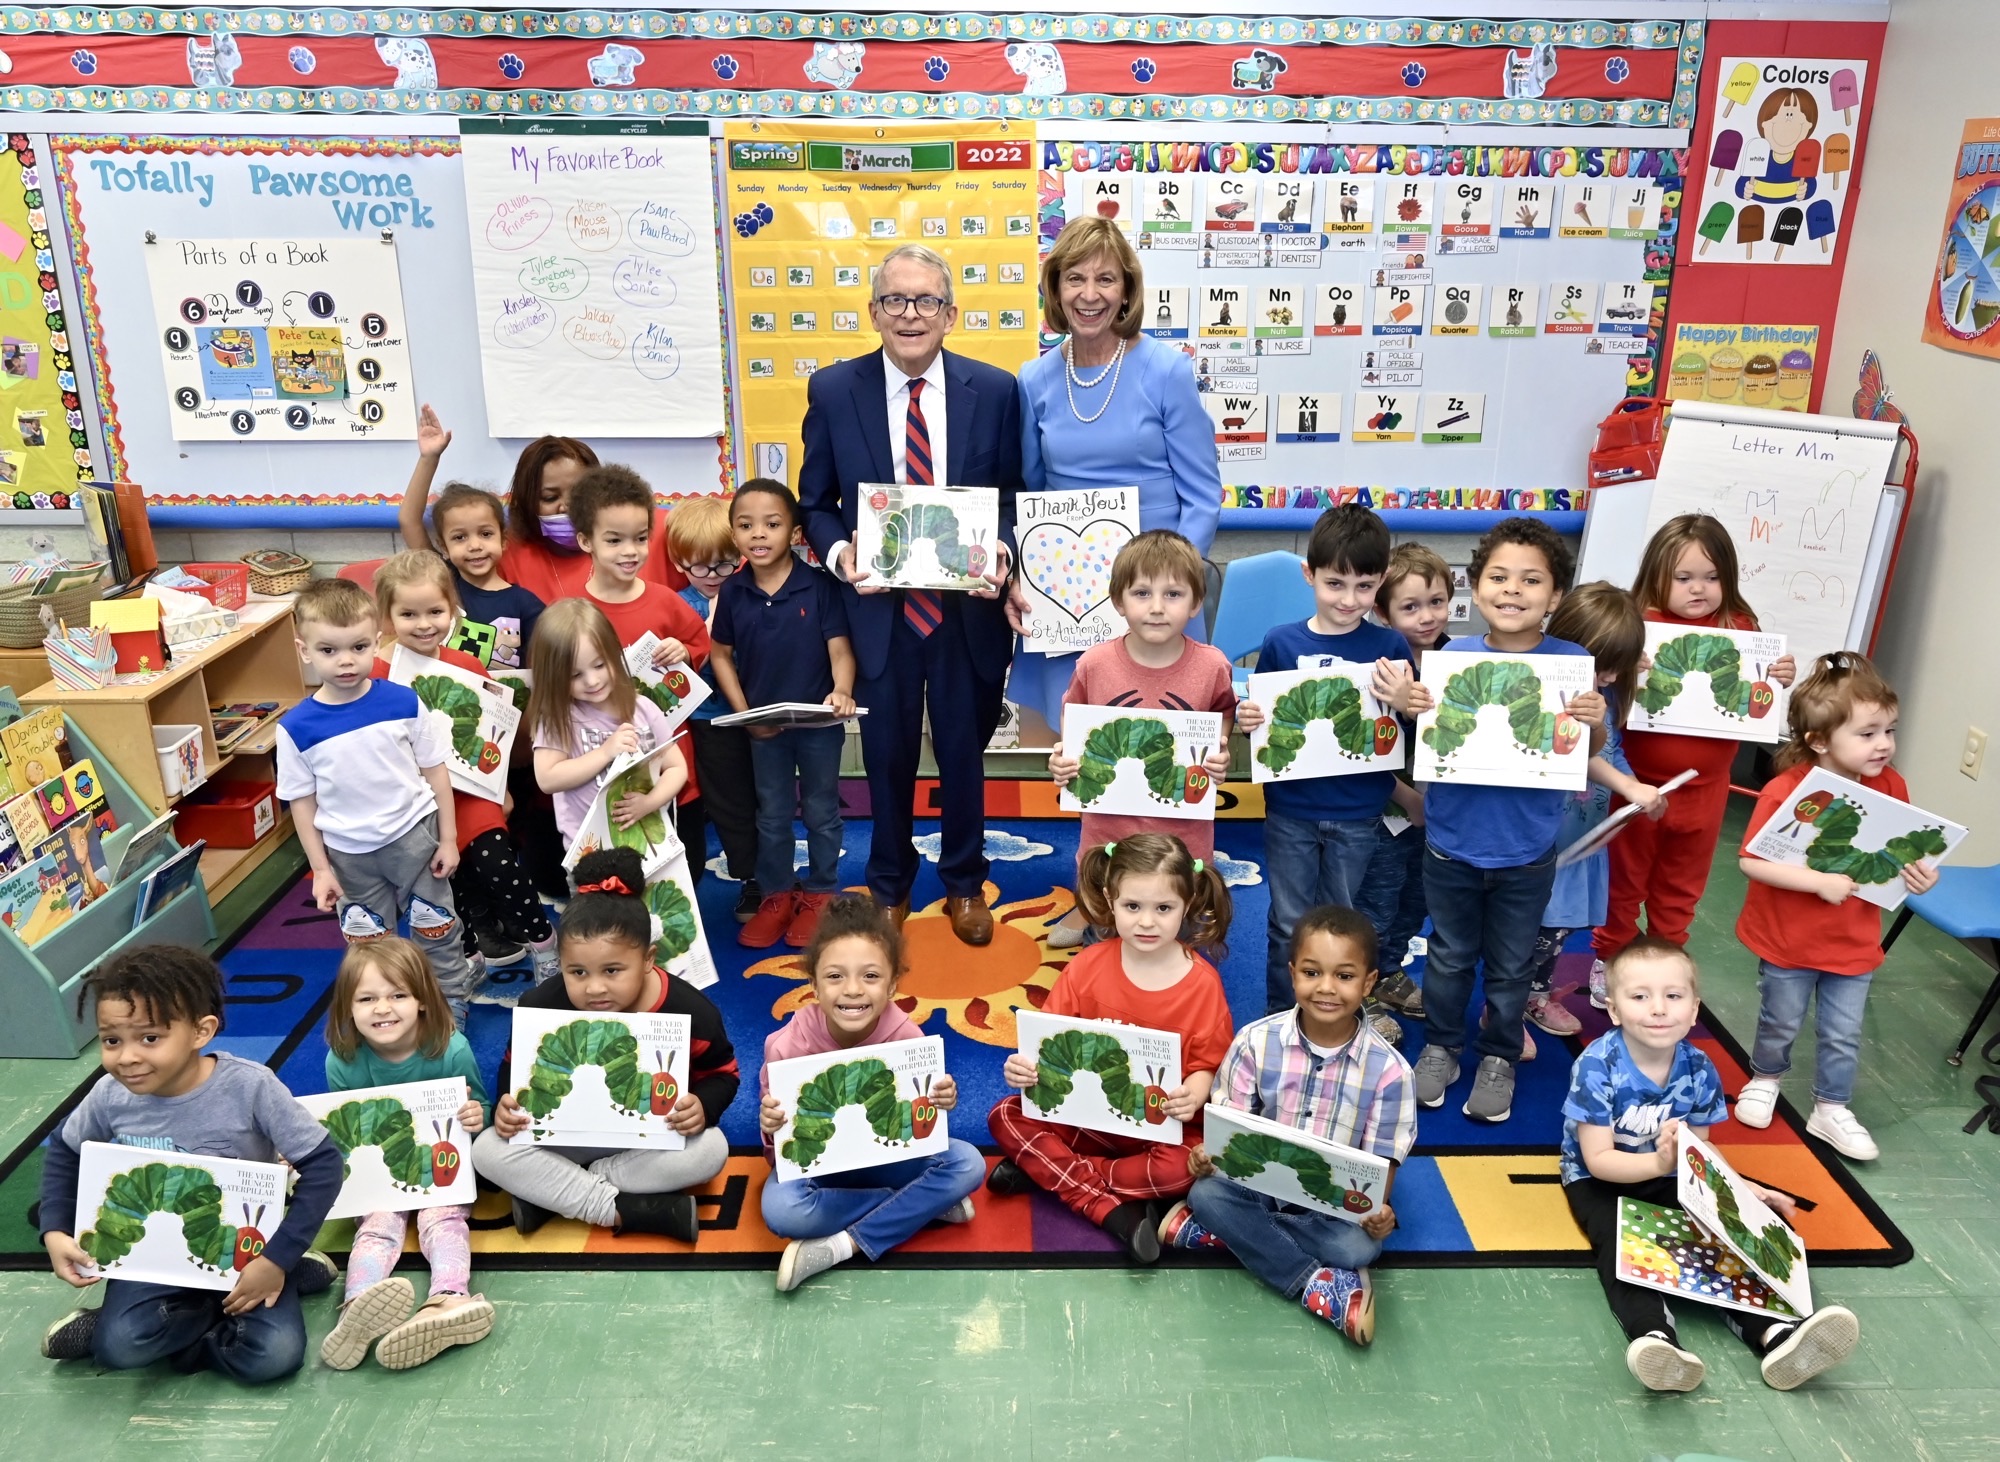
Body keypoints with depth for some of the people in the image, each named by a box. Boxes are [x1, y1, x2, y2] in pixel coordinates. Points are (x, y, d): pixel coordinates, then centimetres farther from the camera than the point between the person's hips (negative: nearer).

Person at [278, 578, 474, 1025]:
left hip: (414, 837, -1)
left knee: (438, 933, 13)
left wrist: (448, 838, -2)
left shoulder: (404, 702, -13)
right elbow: (302, 801, -3)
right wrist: (320, 868, -2)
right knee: (368, 949, 17)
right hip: (349, 853, 1)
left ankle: (452, 1007, 33)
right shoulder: (296, 728, -13)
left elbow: (434, 770, -4)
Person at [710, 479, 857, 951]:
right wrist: (743, 713, -6)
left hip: (818, 721, -2)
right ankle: (776, 896, 31)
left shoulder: (820, 586, -14)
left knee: (821, 811, 13)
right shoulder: (733, 593, -5)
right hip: (763, 724, 3)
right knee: (772, 814, 16)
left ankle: (819, 894, 28)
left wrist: (842, 692, -33)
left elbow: (840, 649, -14)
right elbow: (722, 656, 4)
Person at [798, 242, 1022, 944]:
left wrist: (1001, 551, -16)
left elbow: (1013, 496, 3)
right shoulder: (833, 390, -3)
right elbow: (816, 504, 3)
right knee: (888, 758, 15)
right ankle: (889, 887, 38)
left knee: (964, 755, 16)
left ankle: (964, 884, 39)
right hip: (878, 610, 0)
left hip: (968, 610, 0)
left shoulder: (993, 390, -3)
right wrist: (839, 553, -17)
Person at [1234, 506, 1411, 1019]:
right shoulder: (1280, 643, -5)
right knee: (1289, 924, 11)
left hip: (1356, 814, 0)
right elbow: (1262, 718, 4)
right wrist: (1247, 718, -18)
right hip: (1290, 811, 0)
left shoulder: (1390, 648, -5)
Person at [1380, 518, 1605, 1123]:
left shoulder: (1572, 662, -11)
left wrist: (1595, 723, -27)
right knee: (1449, 956, 19)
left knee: (1511, 966, 17)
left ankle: (1499, 1057, 38)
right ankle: (1440, 1046, 39)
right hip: (1451, 844, 1)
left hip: (1526, 850, 0)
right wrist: (1407, 708, -24)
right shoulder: (1452, 656, -10)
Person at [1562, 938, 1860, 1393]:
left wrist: (1743, 1187, -16)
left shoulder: (1699, 1070, -9)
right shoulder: (1597, 1066, -23)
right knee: (1618, 1240, -31)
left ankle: (1772, 1333, -36)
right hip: (1598, 1178, -4)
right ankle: (1654, 1337, -53)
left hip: (1668, 1178, 4)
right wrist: (1659, 1162, -38)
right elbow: (1599, 1159, -21)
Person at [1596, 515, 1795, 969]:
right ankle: (1609, 962, 34)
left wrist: (1778, 682, -11)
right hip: (1638, 784, -3)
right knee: (1623, 883, 15)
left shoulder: (1740, 629, -3)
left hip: (1704, 790, 3)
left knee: (1680, 890, 20)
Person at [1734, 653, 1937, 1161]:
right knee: (1781, 1023, 18)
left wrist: (1920, 873, -15)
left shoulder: (1891, 787, -8)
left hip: (1853, 943, 4)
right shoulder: (1785, 791, -24)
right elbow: (1752, 861, -25)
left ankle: (1831, 1110, 34)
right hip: (1787, 939, -3)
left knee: (1843, 1035, 15)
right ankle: (1764, 1080, 44)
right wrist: (1819, 882, -31)